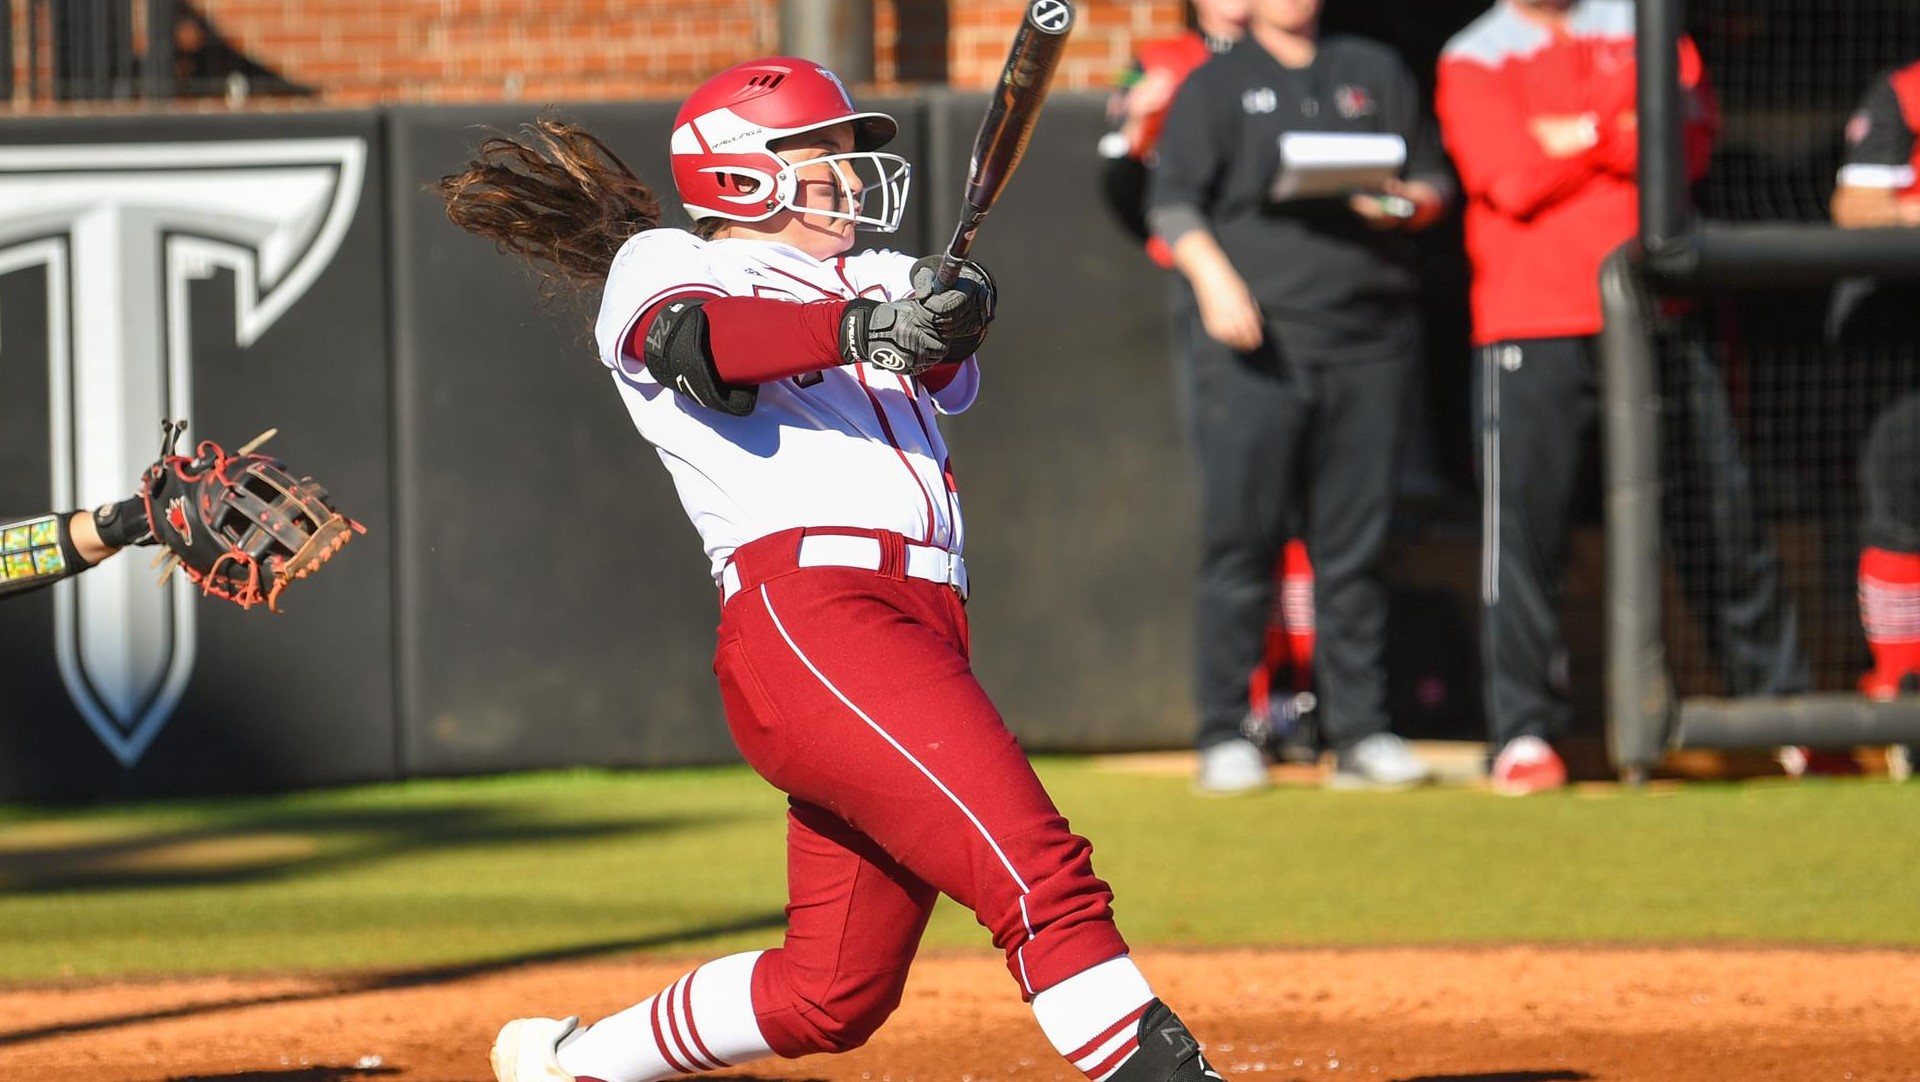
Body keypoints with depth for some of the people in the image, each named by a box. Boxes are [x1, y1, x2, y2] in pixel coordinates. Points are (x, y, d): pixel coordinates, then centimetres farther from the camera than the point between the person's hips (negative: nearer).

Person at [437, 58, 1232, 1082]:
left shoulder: (875, 280, 28)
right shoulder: (658, 265, 11)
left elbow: (947, 377, 6)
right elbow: (696, 343, -14)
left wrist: (949, 321, -18)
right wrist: (857, 330, -32)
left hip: (922, 627, 7)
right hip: (805, 609, -7)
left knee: (836, 993, 9)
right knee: (1039, 871, -23)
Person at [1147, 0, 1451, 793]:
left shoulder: (1376, 73, 18)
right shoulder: (1214, 86, 9)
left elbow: (1435, 181, 19)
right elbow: (1174, 203, 0)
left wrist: (1402, 205, -4)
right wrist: (1214, 280, -17)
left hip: (1367, 339, 3)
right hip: (1252, 342, -3)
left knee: (1355, 544, 4)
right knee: (1241, 541, -6)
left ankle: (1360, 733, 8)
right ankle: (1224, 735, -2)